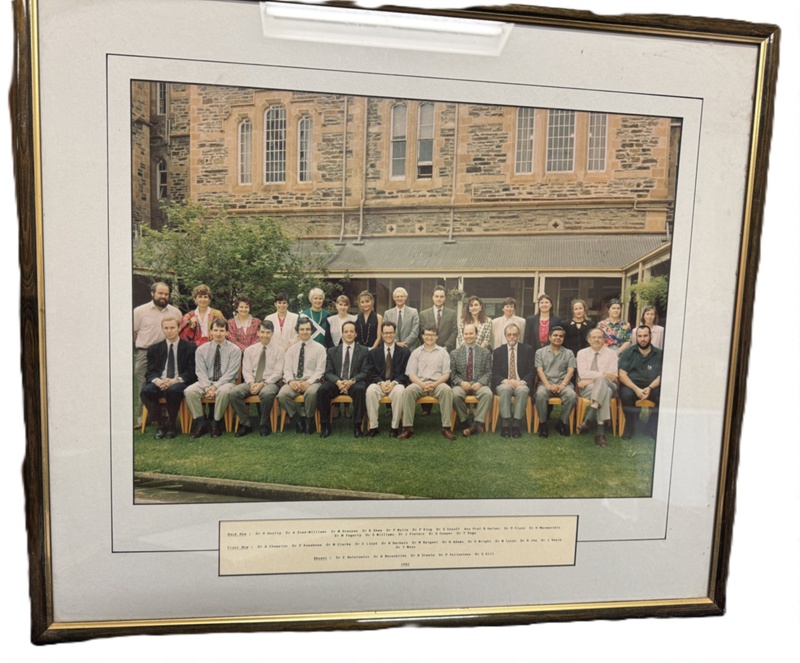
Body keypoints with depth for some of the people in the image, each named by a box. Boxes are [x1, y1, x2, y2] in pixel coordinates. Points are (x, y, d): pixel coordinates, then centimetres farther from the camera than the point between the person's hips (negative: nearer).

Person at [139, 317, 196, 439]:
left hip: (179, 383, -3)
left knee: (173, 390, -37)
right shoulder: (154, 349, 15)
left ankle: (171, 425, -14)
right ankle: (160, 423, -11)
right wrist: (157, 381, -15)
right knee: (145, 391, -30)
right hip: (159, 383, 3)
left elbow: (192, 372, -1)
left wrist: (175, 380, -18)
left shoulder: (190, 348, 6)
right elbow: (150, 372, 10)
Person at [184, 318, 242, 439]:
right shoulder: (201, 349, 6)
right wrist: (207, 387, -17)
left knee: (223, 391, -38)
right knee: (189, 392, -26)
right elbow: (201, 372, 0)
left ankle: (215, 423, -17)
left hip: (225, 382, -3)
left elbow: (230, 373, -9)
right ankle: (201, 423, -10)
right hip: (206, 382, 3)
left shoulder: (234, 350, -3)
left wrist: (215, 386, -19)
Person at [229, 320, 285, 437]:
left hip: (270, 383, -3)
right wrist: (251, 383, -14)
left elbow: (277, 373, -5)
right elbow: (246, 370, 7)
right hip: (251, 382, 3)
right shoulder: (250, 350, 13)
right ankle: (245, 424, -9)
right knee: (234, 392, -26)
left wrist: (263, 384, -17)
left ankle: (264, 425, -15)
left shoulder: (279, 350, 3)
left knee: (266, 393, -38)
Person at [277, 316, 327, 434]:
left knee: (311, 393, -38)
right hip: (294, 382, 3)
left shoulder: (319, 348, 5)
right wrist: (291, 381, -14)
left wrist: (308, 382, -19)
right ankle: (297, 420, -6)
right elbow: (287, 369, 7)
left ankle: (310, 421, -11)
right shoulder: (291, 349, 16)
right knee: (282, 394, -29)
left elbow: (320, 370, -3)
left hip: (311, 382, -3)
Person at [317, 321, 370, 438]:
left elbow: (365, 372, 0)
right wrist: (337, 381, -17)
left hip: (355, 383, -1)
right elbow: (328, 372, 5)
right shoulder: (332, 351, 13)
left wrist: (352, 381, -19)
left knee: (360, 389, -36)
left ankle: (357, 426, -25)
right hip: (336, 383, 2)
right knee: (322, 390, -28)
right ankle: (325, 426, -16)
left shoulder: (364, 351, 9)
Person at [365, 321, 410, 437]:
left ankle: (395, 427, -25)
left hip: (396, 384, -1)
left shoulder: (405, 352, 9)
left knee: (400, 391, -36)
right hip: (379, 383, 1)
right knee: (370, 390, -33)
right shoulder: (373, 352, 13)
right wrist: (381, 383, -15)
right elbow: (372, 373, 6)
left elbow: (406, 373, 3)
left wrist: (394, 382, -15)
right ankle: (373, 427, -24)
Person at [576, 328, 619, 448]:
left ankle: (590, 416, -47)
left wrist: (592, 379, -13)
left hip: (608, 385, 0)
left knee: (601, 380, -37)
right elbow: (583, 374, -4)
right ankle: (600, 429, -41)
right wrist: (604, 373, -15)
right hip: (587, 388, 0)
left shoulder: (611, 353, 10)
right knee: (605, 392, -35)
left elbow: (613, 376, -3)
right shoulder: (582, 353, 11)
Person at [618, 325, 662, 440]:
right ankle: (630, 427, -12)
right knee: (626, 394, -34)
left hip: (652, 386, 1)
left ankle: (652, 429, -13)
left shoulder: (659, 354, 9)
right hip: (631, 385, -1)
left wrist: (650, 388, -19)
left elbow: (661, 376, 1)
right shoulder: (628, 353, 6)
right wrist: (636, 389, -19)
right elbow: (622, 375, -3)